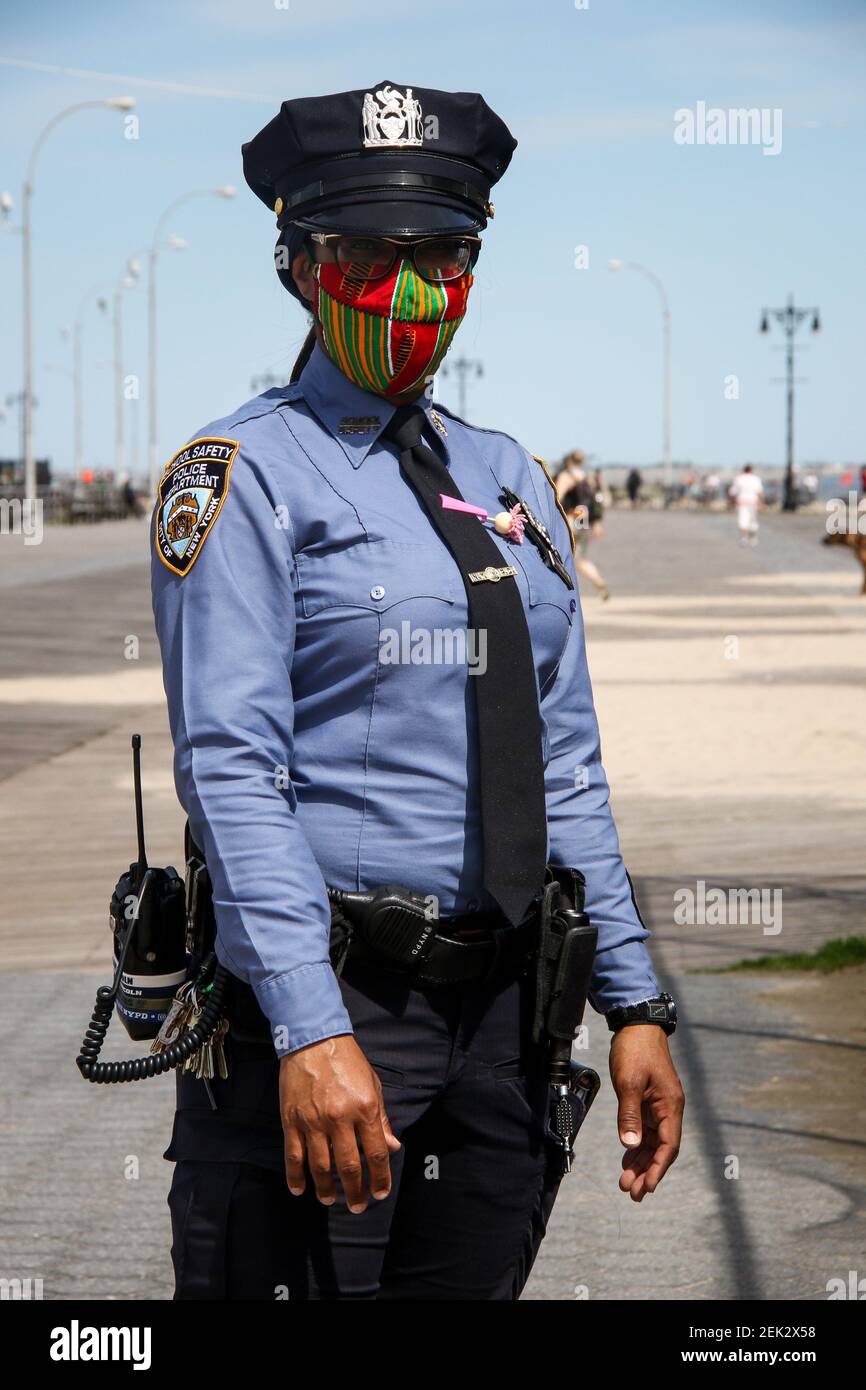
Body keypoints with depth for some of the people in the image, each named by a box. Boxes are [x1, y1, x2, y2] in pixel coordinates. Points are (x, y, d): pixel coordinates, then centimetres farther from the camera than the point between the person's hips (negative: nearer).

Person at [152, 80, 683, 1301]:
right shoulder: (244, 477, -4)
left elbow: (564, 764, 16)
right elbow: (231, 770, -14)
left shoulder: (507, 482, 15)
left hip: (503, 1005, 6)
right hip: (322, 997, -6)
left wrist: (634, 1002, 10)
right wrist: (314, 1032, -23)